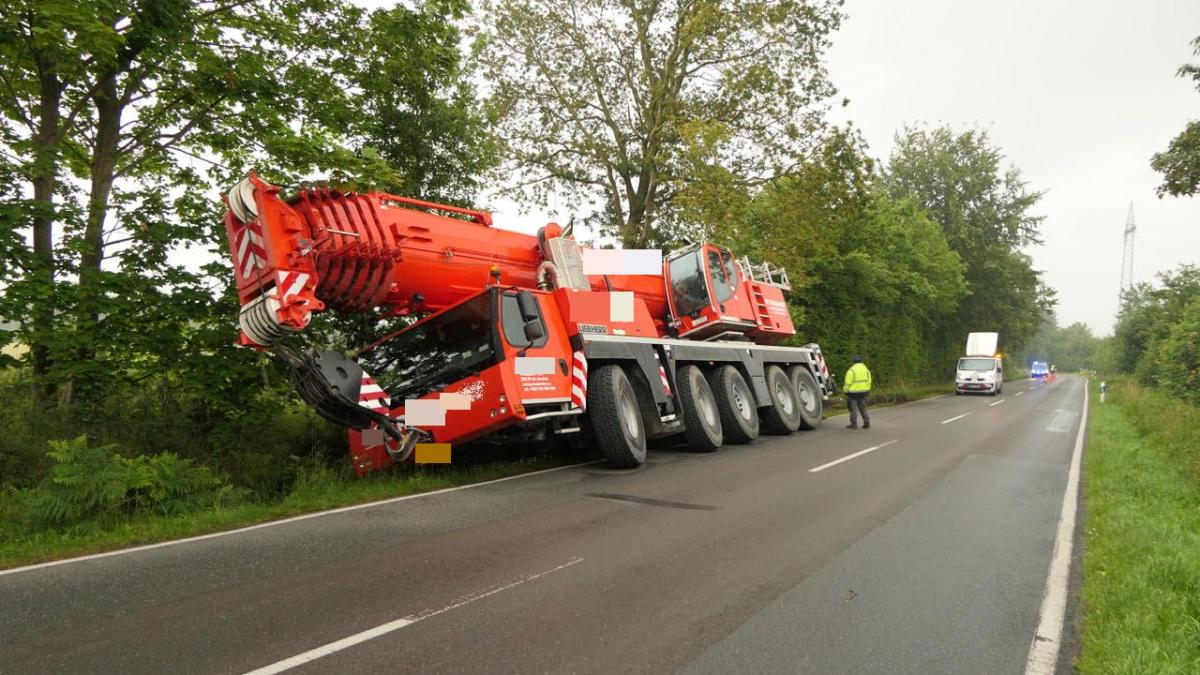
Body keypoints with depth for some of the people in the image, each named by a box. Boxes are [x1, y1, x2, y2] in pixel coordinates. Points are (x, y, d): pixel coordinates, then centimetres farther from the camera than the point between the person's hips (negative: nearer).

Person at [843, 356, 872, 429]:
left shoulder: (851, 371, -13)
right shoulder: (866, 370, 6)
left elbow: (848, 383, -13)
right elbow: (869, 382, 9)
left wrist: (846, 391, -2)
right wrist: (867, 391, 18)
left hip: (853, 392, -6)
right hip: (863, 391, 6)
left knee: (853, 408, 1)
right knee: (863, 408, 13)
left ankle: (854, 424, 3)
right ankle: (867, 423, 10)